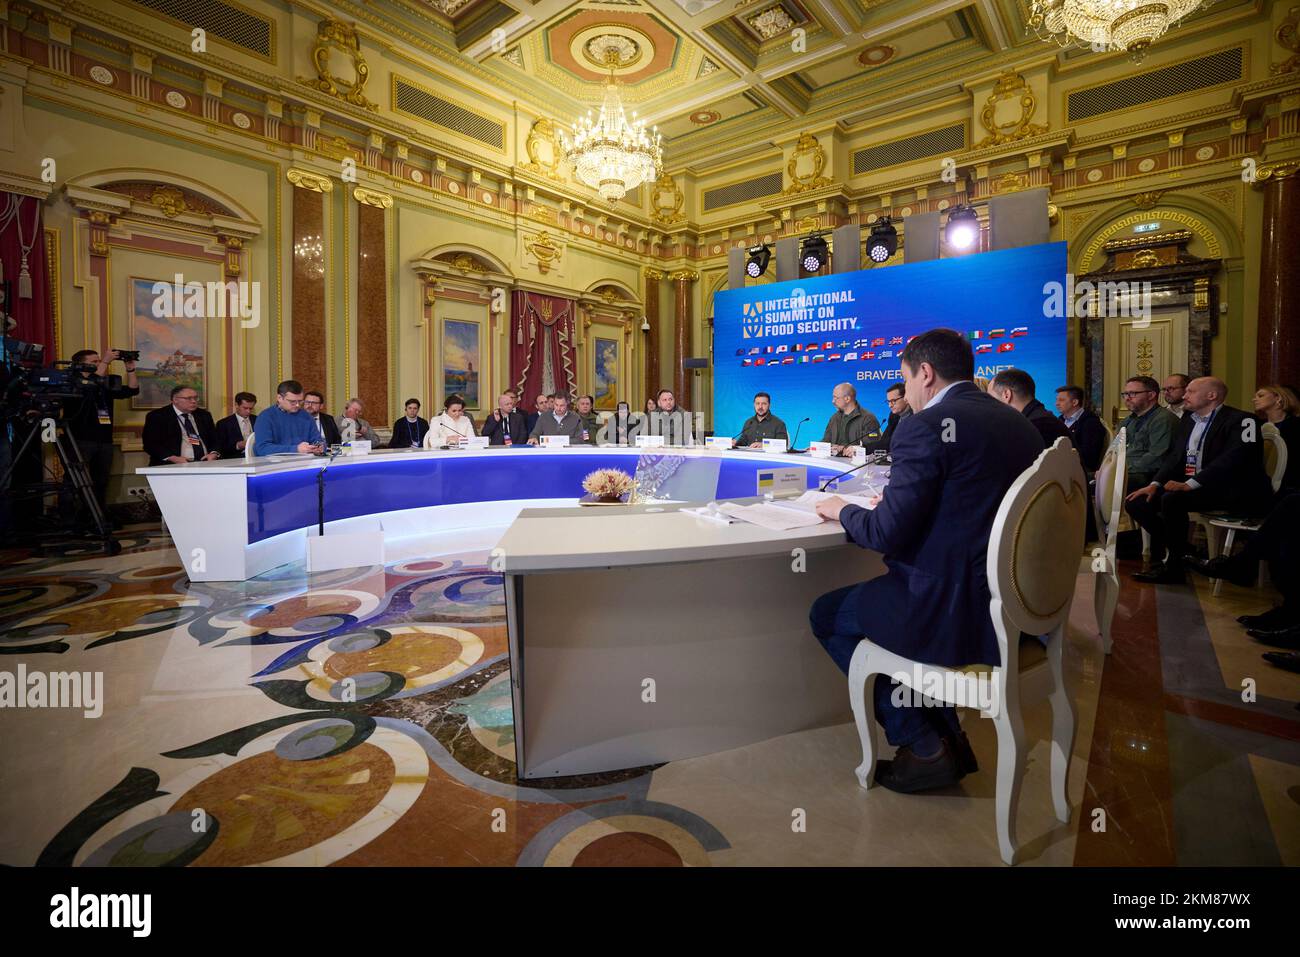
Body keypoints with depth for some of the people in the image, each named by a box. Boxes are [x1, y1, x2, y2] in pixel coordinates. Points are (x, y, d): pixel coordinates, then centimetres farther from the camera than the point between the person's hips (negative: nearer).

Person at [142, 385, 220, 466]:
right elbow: (150, 444, -3)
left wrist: (214, 453, -5)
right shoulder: (157, 416, 5)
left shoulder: (204, 415, 17)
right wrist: (173, 458, -17)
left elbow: (215, 439, 16)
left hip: (205, 463, 3)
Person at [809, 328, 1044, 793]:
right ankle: (945, 735, 29)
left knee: (827, 614, 12)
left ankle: (925, 747, 16)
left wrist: (843, 510, 1)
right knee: (882, 596, 29)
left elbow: (887, 534, -19)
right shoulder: (1020, 424, 9)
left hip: (958, 613, -9)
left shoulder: (926, 426, -18)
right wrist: (896, 503, 19)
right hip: (1014, 603, 9)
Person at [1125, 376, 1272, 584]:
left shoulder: (1239, 420, -8)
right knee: (1137, 502, -10)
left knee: (1172, 499, -32)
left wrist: (1190, 484, -31)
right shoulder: (1188, 420, 16)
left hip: (1231, 492, -8)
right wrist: (1155, 484, -2)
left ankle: (1173, 566, -18)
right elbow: (1175, 457, 15)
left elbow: (1233, 459, -22)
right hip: (1191, 487, 8)